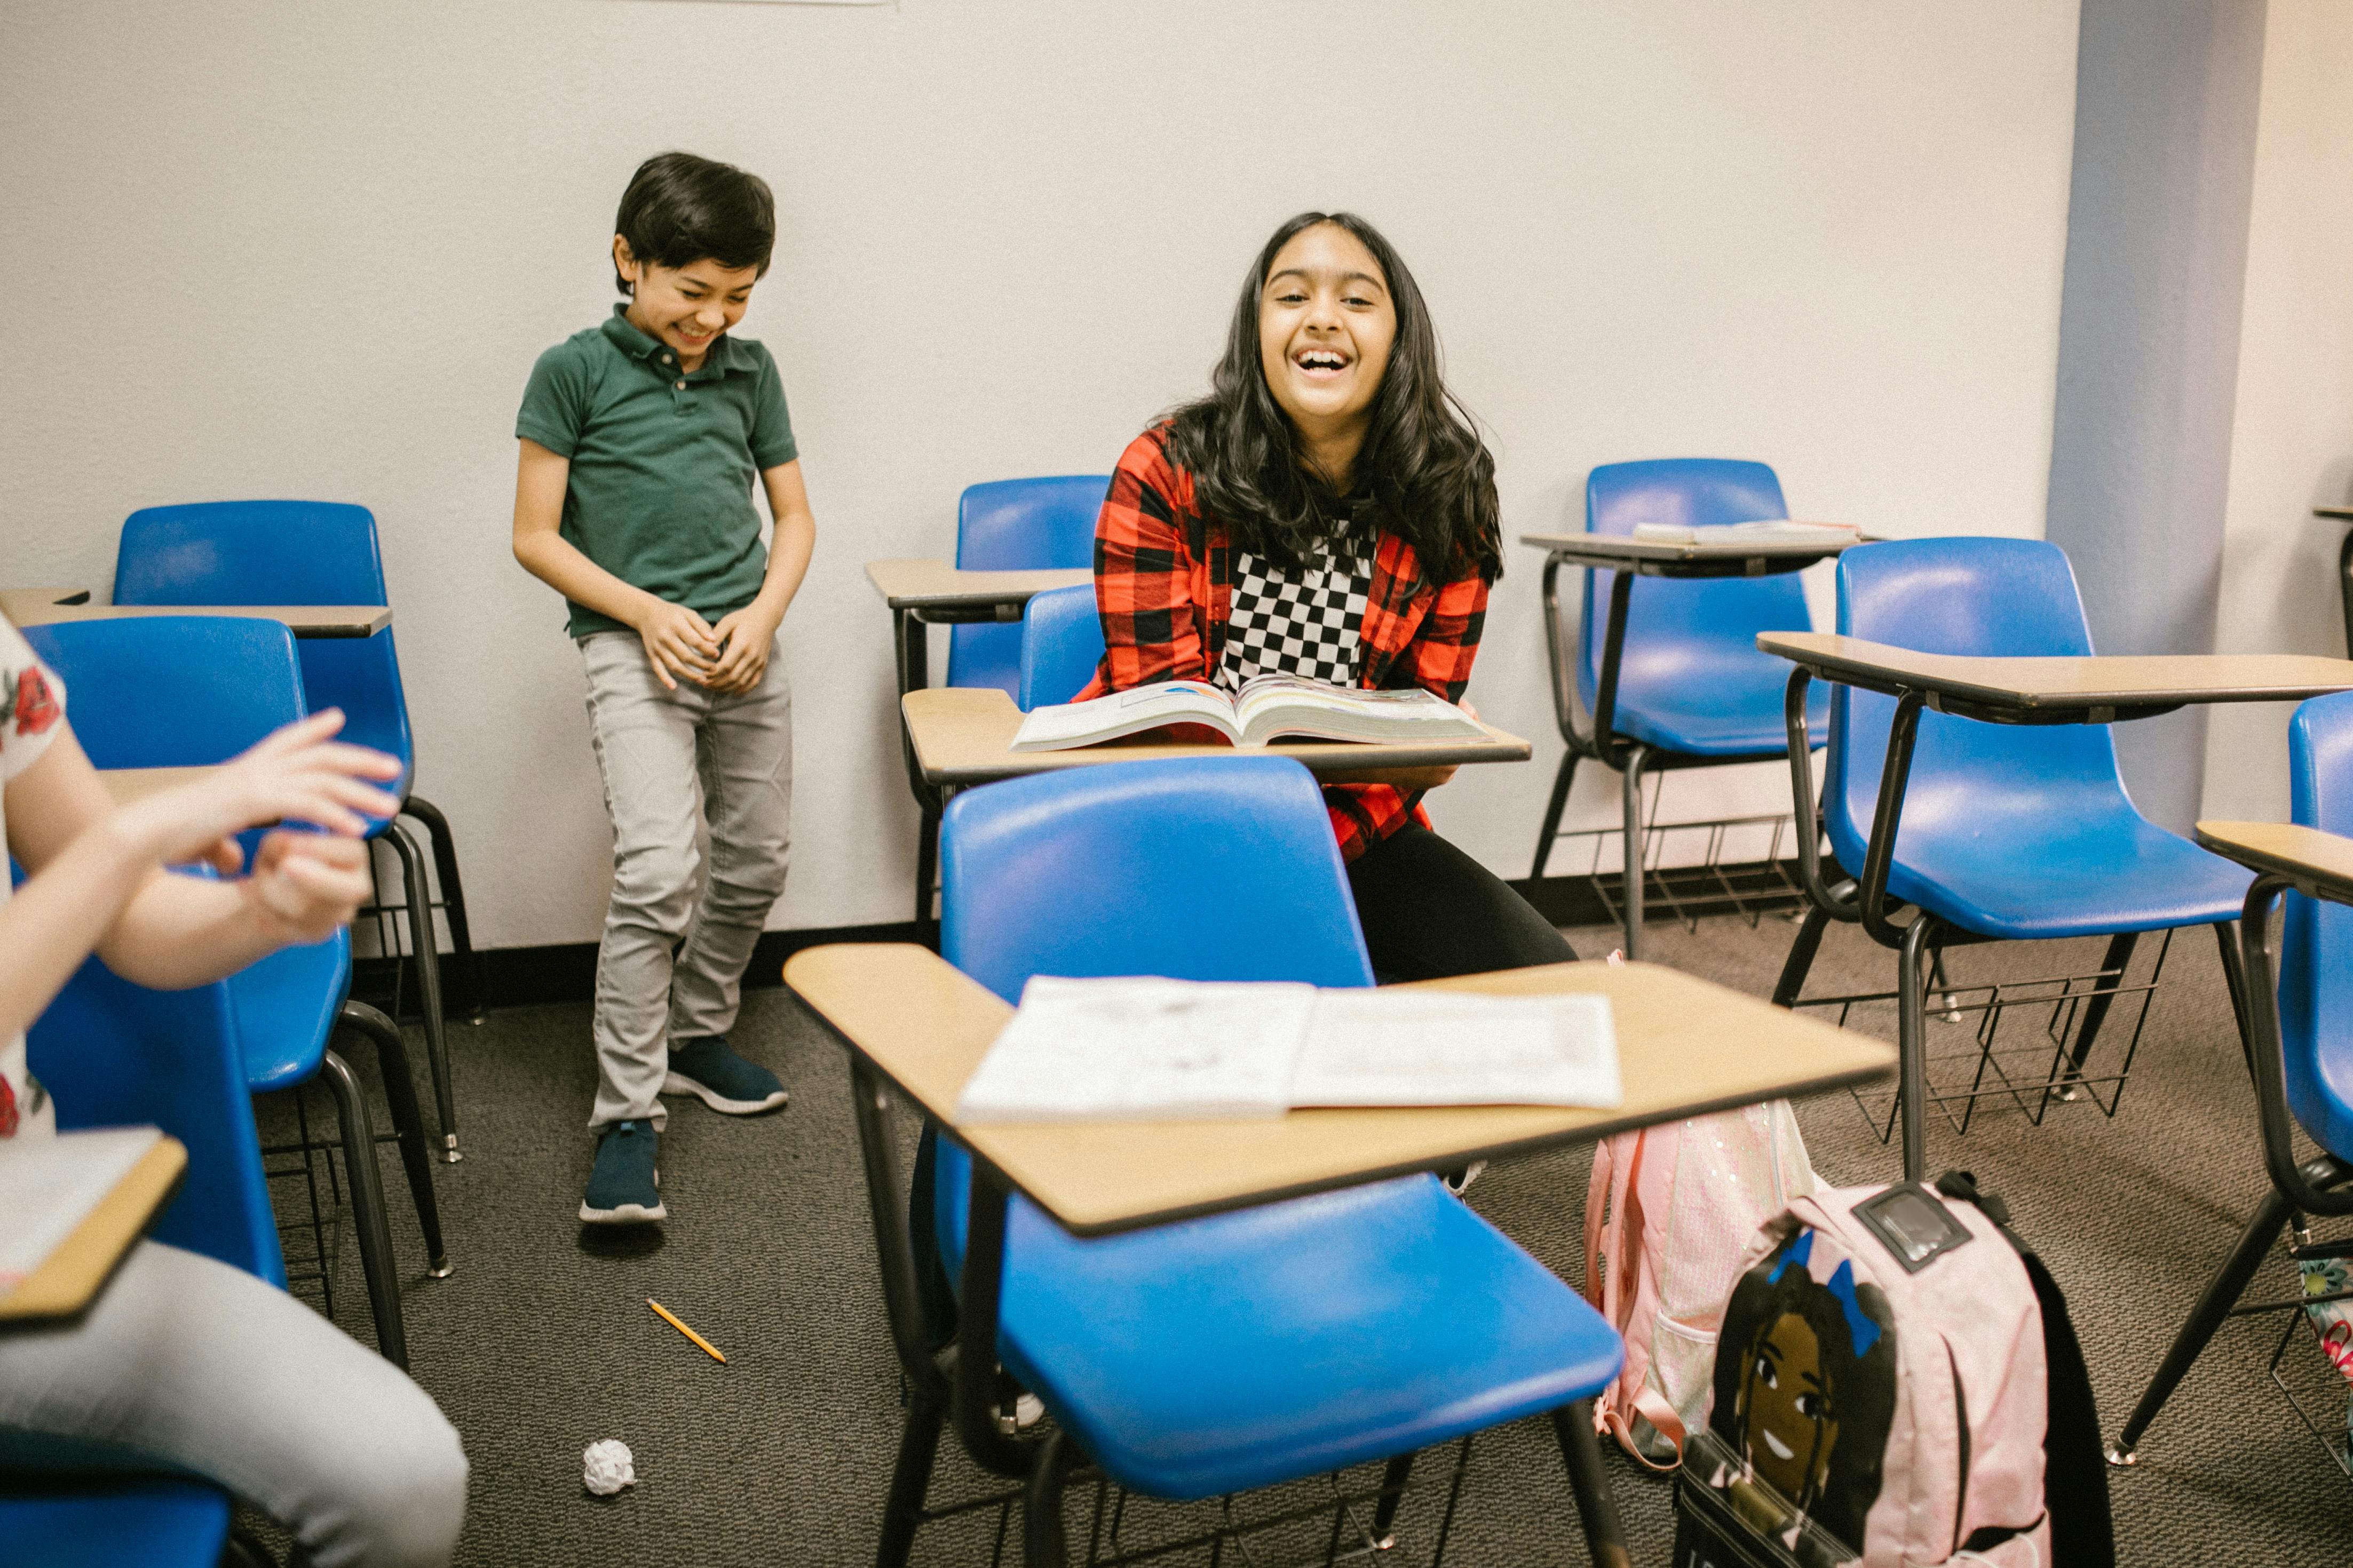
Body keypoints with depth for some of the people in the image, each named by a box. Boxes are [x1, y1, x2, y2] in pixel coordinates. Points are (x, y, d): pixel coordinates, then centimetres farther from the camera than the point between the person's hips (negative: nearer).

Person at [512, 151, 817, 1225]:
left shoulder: (750, 371, 9)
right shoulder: (575, 370, -3)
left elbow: (794, 516, 14)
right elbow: (536, 538, -2)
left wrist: (763, 613, -4)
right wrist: (647, 610, -14)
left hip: (746, 646, 5)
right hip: (631, 642, -5)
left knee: (756, 862, 11)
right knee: (657, 871, -17)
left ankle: (696, 1036, 34)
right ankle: (627, 1115, -8)